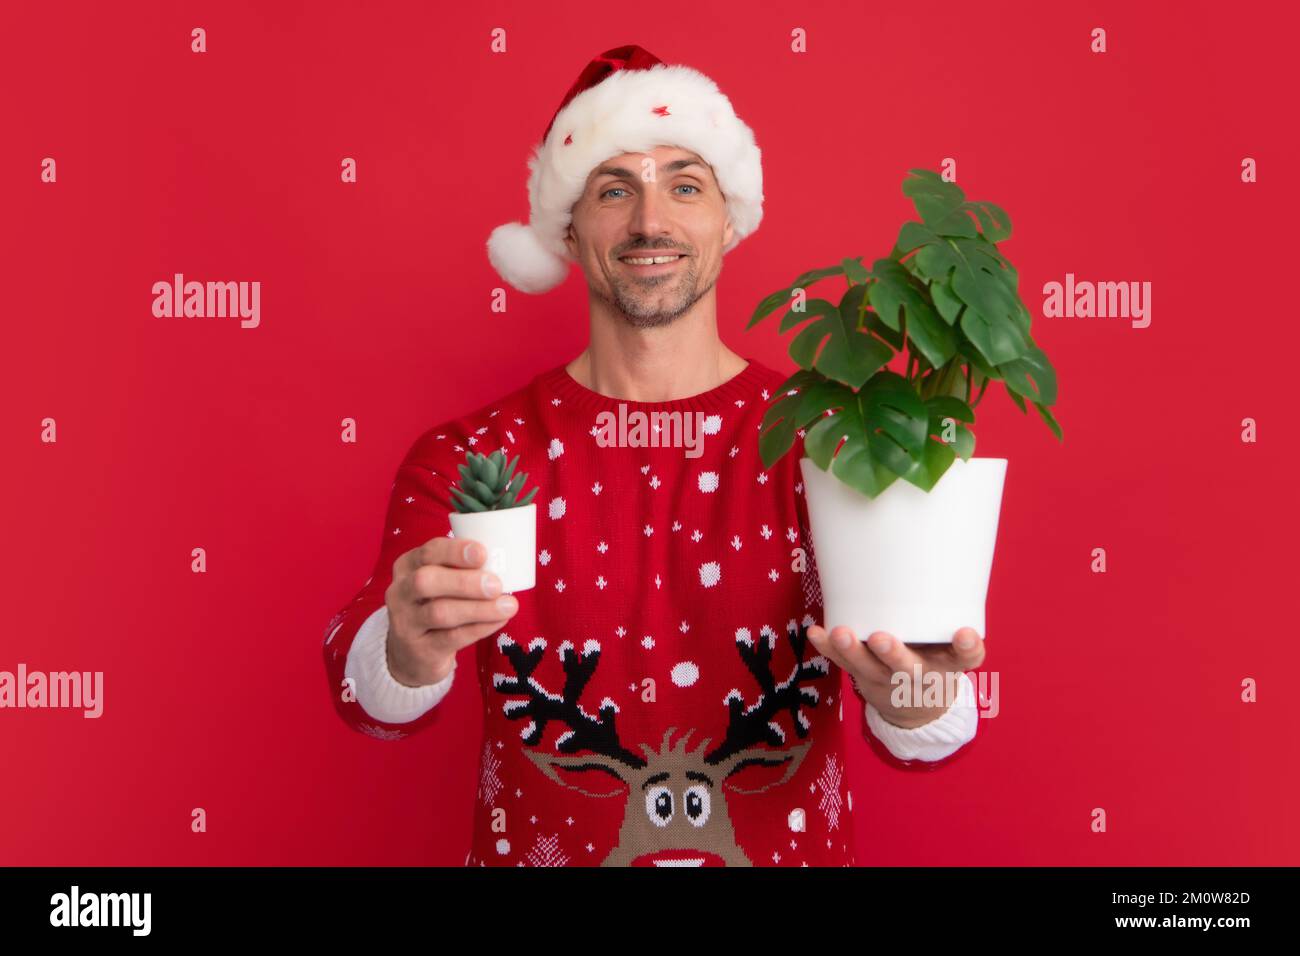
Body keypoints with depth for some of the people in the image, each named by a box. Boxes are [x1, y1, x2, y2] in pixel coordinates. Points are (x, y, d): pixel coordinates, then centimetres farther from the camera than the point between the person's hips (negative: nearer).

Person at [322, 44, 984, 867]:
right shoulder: (468, 459, -10)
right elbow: (370, 693, -19)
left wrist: (917, 698, -39)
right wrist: (411, 653, -41)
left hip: (793, 848, 0)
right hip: (538, 848, 1)